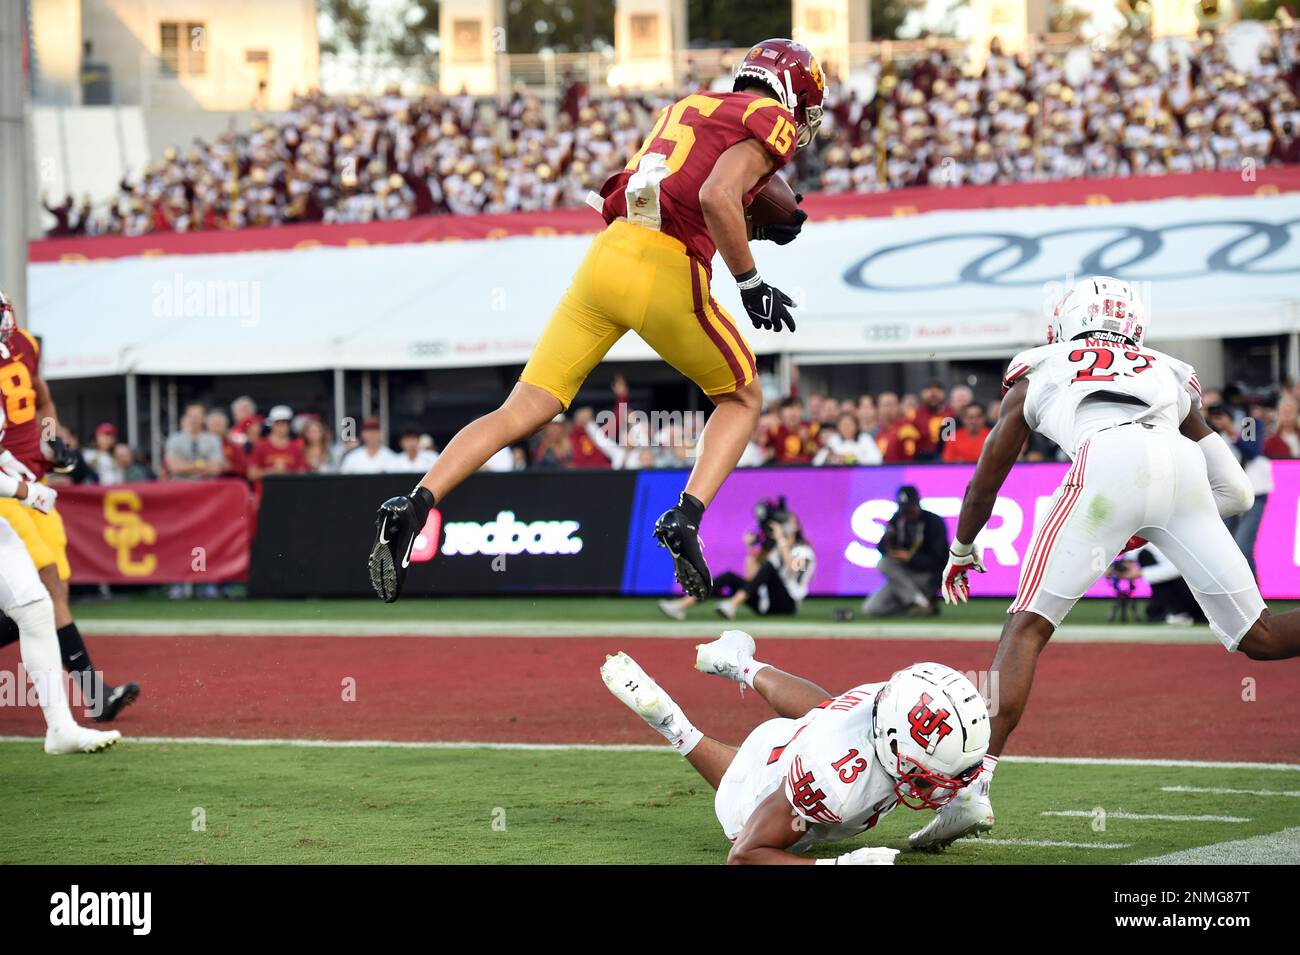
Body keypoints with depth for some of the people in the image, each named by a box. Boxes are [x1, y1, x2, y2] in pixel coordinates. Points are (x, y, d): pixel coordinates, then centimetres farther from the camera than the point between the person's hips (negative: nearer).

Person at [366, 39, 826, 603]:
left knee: (522, 411, 5)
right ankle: (687, 517, -4)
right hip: (668, 276, -6)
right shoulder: (772, 122, 4)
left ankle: (414, 507, -11)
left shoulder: (690, 107, 27)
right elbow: (716, 197, -14)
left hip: (607, 255, 6)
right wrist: (751, 283, -7)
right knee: (742, 399, 18)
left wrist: (760, 228, 25)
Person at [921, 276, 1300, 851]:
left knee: (1027, 627, 3)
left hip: (1107, 463, -3)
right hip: (1183, 467, 3)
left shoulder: (1039, 370, 33)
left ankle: (975, 786, -10)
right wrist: (1151, 531, 44)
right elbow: (1235, 492, 32)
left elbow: (985, 482, 38)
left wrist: (962, 551, 55)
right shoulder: (1172, 375, 37)